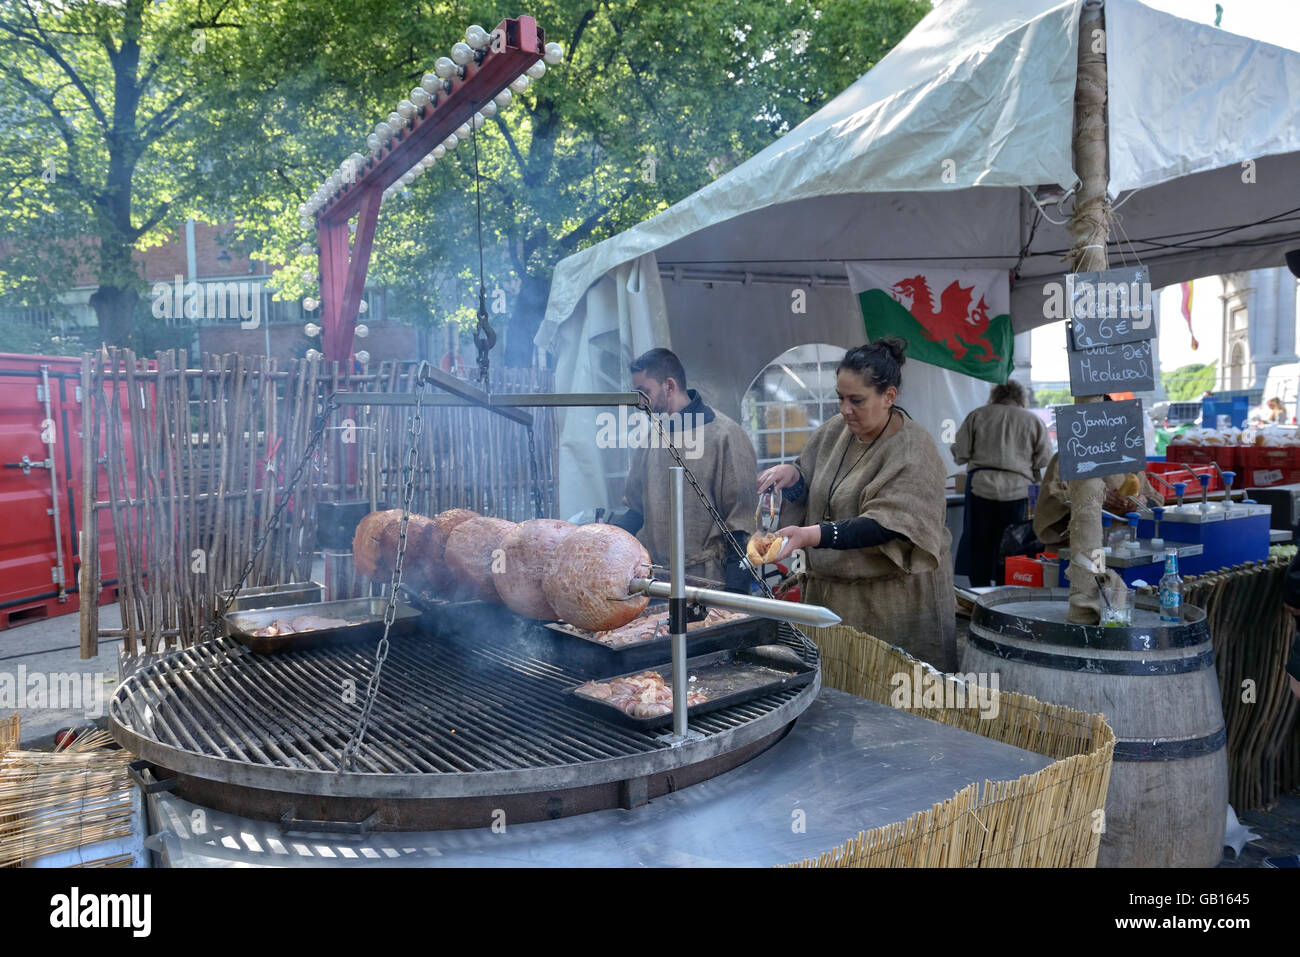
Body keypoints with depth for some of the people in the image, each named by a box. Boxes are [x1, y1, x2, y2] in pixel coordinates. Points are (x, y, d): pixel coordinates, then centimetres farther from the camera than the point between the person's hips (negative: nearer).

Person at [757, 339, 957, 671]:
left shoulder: (914, 452, -16)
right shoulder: (834, 432, 5)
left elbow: (884, 527, -25)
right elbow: (808, 491, 16)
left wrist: (812, 535, -36)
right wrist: (792, 475, -8)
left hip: (893, 601, -6)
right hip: (828, 591, 6)